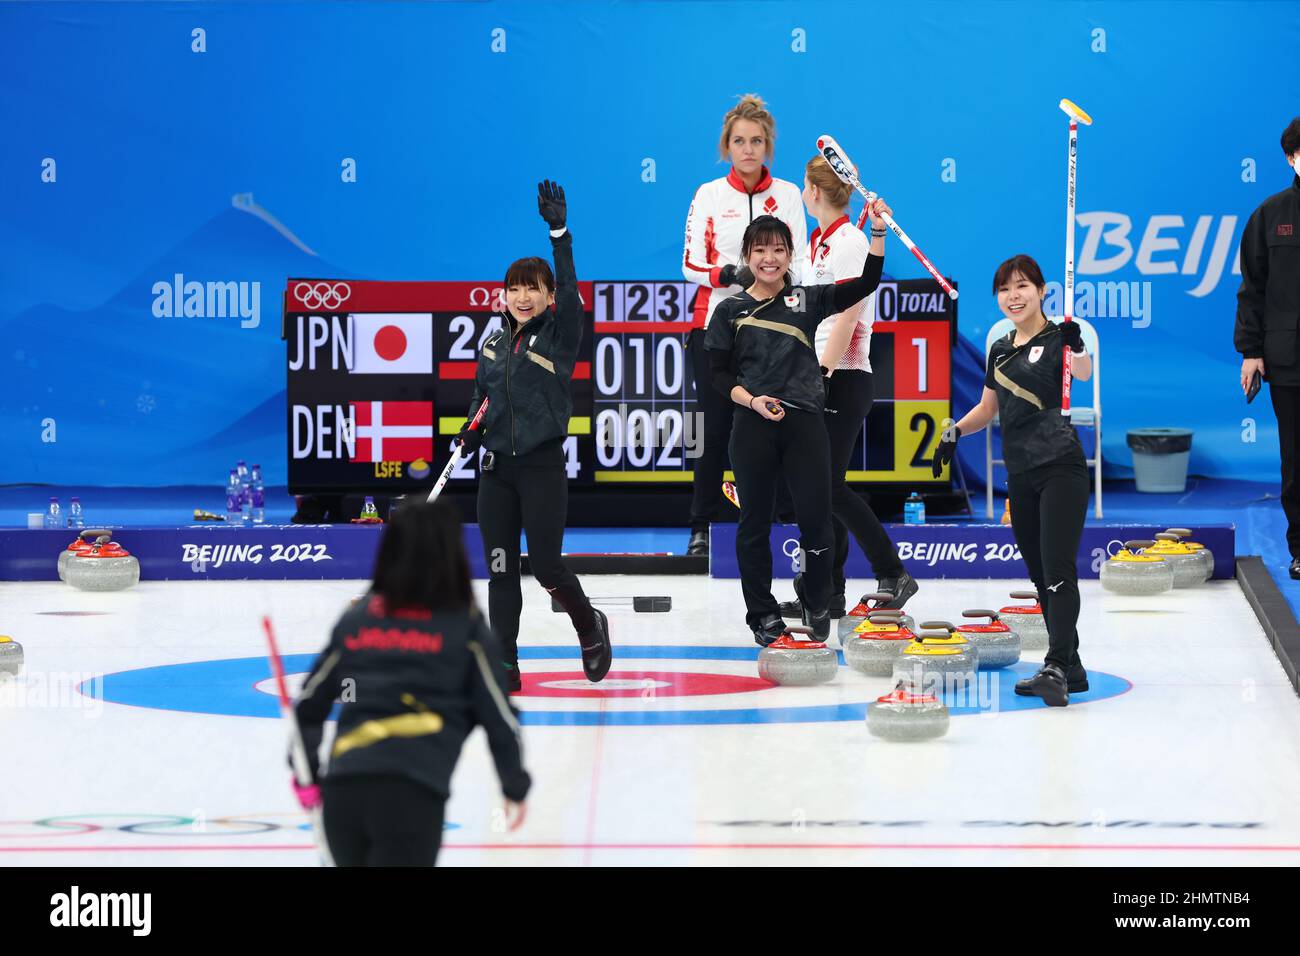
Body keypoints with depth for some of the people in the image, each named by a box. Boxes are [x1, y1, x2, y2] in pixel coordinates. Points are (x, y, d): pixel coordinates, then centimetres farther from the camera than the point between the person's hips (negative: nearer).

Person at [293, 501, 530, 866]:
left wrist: (306, 774, 33)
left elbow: (308, 705, 21)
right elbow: (499, 716, 9)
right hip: (413, 794, -4)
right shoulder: (465, 627, 7)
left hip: (341, 791, 4)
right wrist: (515, 788, 23)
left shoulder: (356, 617, 17)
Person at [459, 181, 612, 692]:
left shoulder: (560, 335, -5)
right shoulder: (494, 344, 9)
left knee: (546, 566, -2)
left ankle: (590, 624, 27)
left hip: (543, 467, -4)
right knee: (500, 569, 1)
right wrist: (472, 425, 2)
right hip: (496, 468, 5)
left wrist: (560, 232, -33)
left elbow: (569, 291, -22)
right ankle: (505, 665, 4)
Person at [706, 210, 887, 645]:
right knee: (755, 522, 4)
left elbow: (866, 284, 0)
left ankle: (816, 600, 23)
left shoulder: (807, 299, 9)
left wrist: (878, 232, -9)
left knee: (816, 518, -2)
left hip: (804, 422, 1)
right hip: (753, 428, 0)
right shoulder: (730, 311, 6)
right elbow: (720, 373, 5)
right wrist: (752, 400, -12)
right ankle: (763, 614, 15)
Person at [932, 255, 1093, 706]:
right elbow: (987, 409, 26)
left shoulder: (1057, 339, -5)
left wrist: (1075, 344, -48)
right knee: (1040, 575, 8)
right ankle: (1070, 670, 13)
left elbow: (1083, 373, -27)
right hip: (1021, 477, 7)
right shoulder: (1001, 350, 15)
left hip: (1061, 469, -7)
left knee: (1058, 569, -15)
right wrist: (955, 432, 9)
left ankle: (1056, 668, -22)